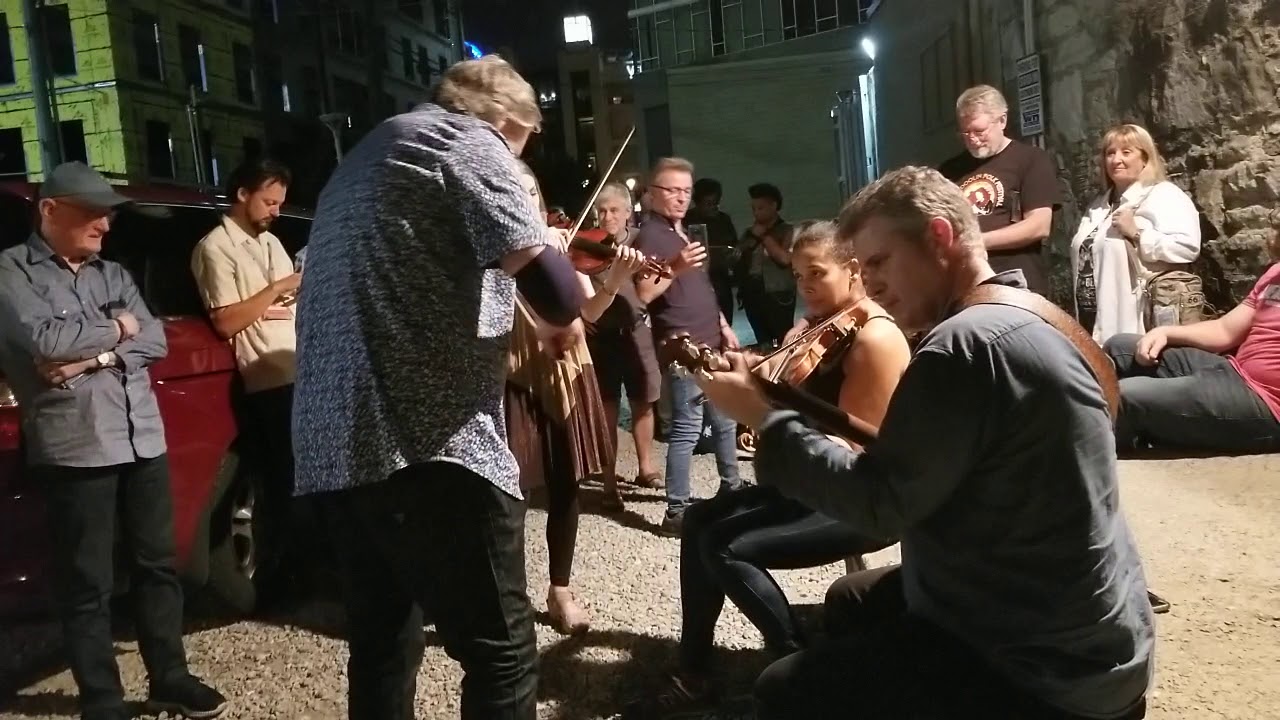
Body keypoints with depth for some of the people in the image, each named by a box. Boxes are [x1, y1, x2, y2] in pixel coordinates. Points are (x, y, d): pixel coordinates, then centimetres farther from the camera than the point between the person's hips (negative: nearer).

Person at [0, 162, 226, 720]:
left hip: (143, 441, 6)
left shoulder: (113, 273, 16)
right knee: (87, 584, 2)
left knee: (156, 566, 13)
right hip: (74, 449, -6)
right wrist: (115, 329, -3)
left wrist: (92, 357, -11)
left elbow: (155, 341, 4)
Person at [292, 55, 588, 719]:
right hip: (425, 436, -9)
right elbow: (539, 271, -15)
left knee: (383, 645, 19)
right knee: (503, 653, -1)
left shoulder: (372, 149, 26)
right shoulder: (468, 140, -1)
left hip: (331, 442, 9)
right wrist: (566, 321, 6)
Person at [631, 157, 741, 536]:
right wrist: (675, 267, -36)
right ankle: (676, 511, -3)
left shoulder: (682, 232, 18)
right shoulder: (649, 235, -10)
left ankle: (731, 489, 33)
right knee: (687, 427, -9)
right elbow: (645, 293, -23)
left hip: (710, 343, 10)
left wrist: (723, 325, 18)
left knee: (725, 419, 18)